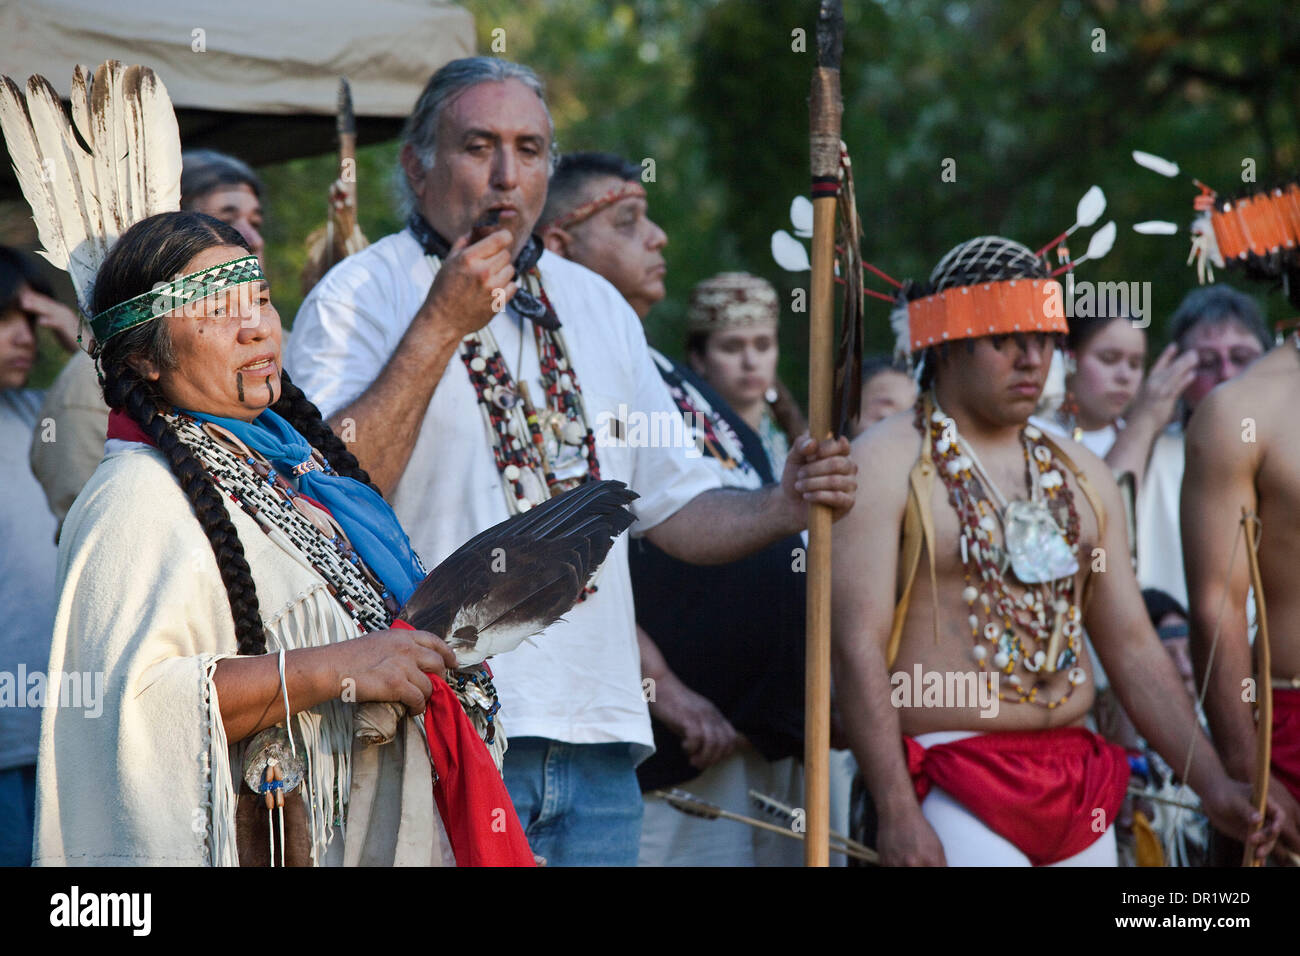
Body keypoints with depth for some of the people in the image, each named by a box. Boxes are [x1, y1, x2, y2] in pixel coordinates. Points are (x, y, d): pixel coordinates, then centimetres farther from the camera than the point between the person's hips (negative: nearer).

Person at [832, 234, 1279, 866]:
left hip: (1079, 786, 6)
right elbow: (857, 646, -11)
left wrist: (1212, 784, 6)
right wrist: (896, 813, -19)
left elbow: (1132, 645, 16)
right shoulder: (886, 465, -3)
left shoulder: (1078, 475, 16)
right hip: (952, 796, -6)